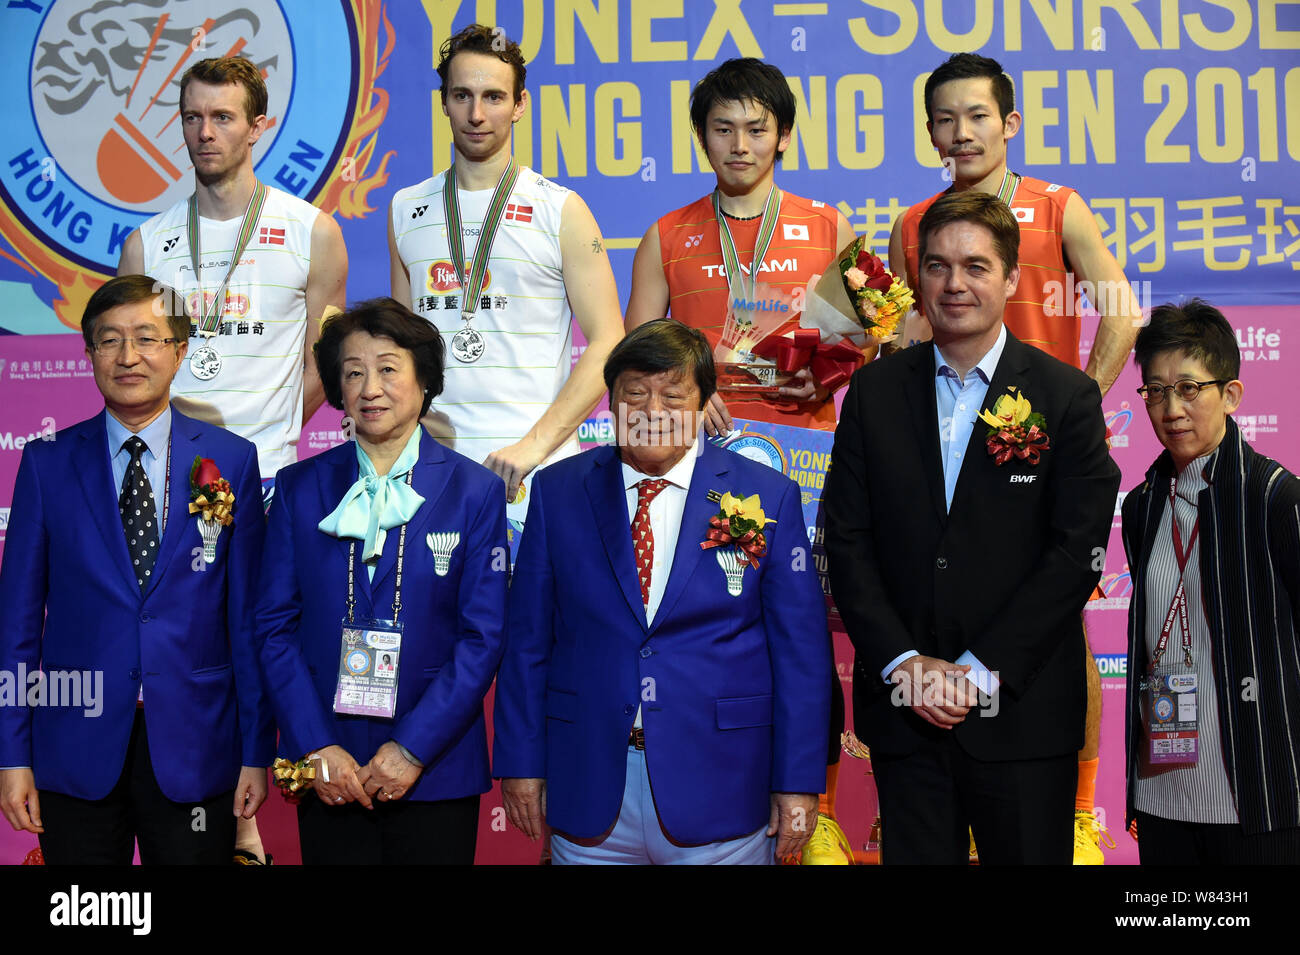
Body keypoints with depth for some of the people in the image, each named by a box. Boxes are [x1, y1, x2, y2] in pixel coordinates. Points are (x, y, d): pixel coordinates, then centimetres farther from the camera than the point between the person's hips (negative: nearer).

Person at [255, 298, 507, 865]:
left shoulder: (474, 490, 0)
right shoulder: (299, 488, 5)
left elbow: (484, 636, -4)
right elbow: (275, 625, 3)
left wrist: (412, 750, -12)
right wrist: (316, 747, -8)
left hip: (436, 771, -1)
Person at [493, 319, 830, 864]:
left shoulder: (768, 496, -1)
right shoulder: (557, 492, 4)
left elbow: (800, 650, -2)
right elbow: (528, 639, 5)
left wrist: (797, 784, -4)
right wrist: (520, 763, 1)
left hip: (720, 796, -1)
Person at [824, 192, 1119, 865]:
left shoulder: (1067, 397, 0)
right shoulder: (874, 392, 7)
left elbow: (1076, 552, -6)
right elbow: (847, 540, 3)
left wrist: (981, 672, -12)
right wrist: (904, 663, -8)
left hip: (1021, 714, -2)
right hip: (901, 707, 2)